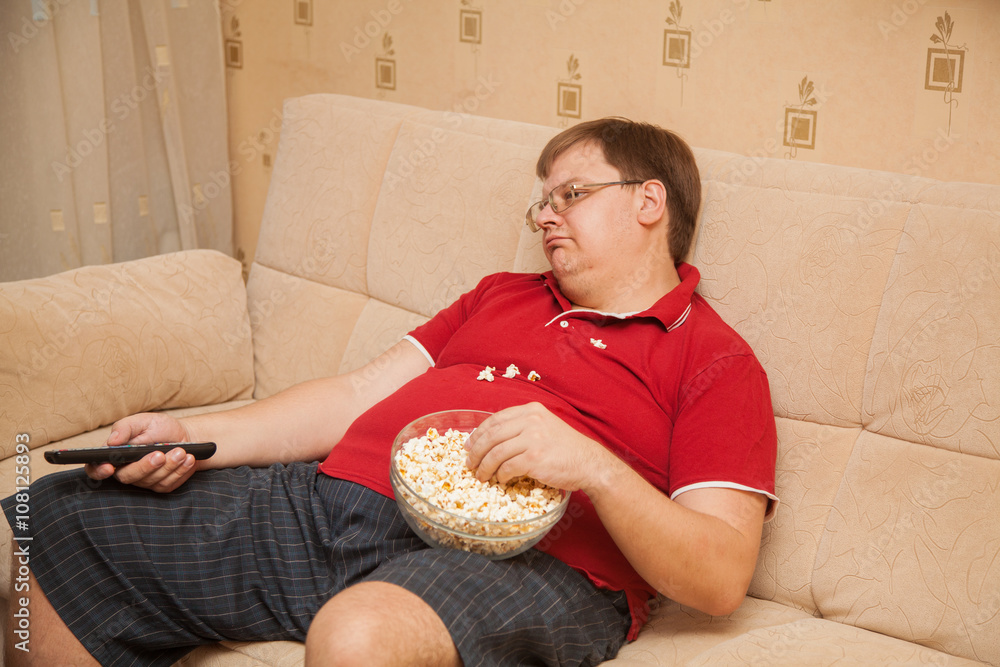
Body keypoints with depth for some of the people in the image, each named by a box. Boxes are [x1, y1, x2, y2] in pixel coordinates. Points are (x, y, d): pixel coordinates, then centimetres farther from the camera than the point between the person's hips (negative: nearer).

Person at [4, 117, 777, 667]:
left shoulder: (717, 362, 6)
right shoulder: (503, 295, 27)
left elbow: (720, 578, -5)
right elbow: (358, 396, 19)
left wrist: (592, 466, -22)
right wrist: (191, 438, 6)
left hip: (521, 559, -6)